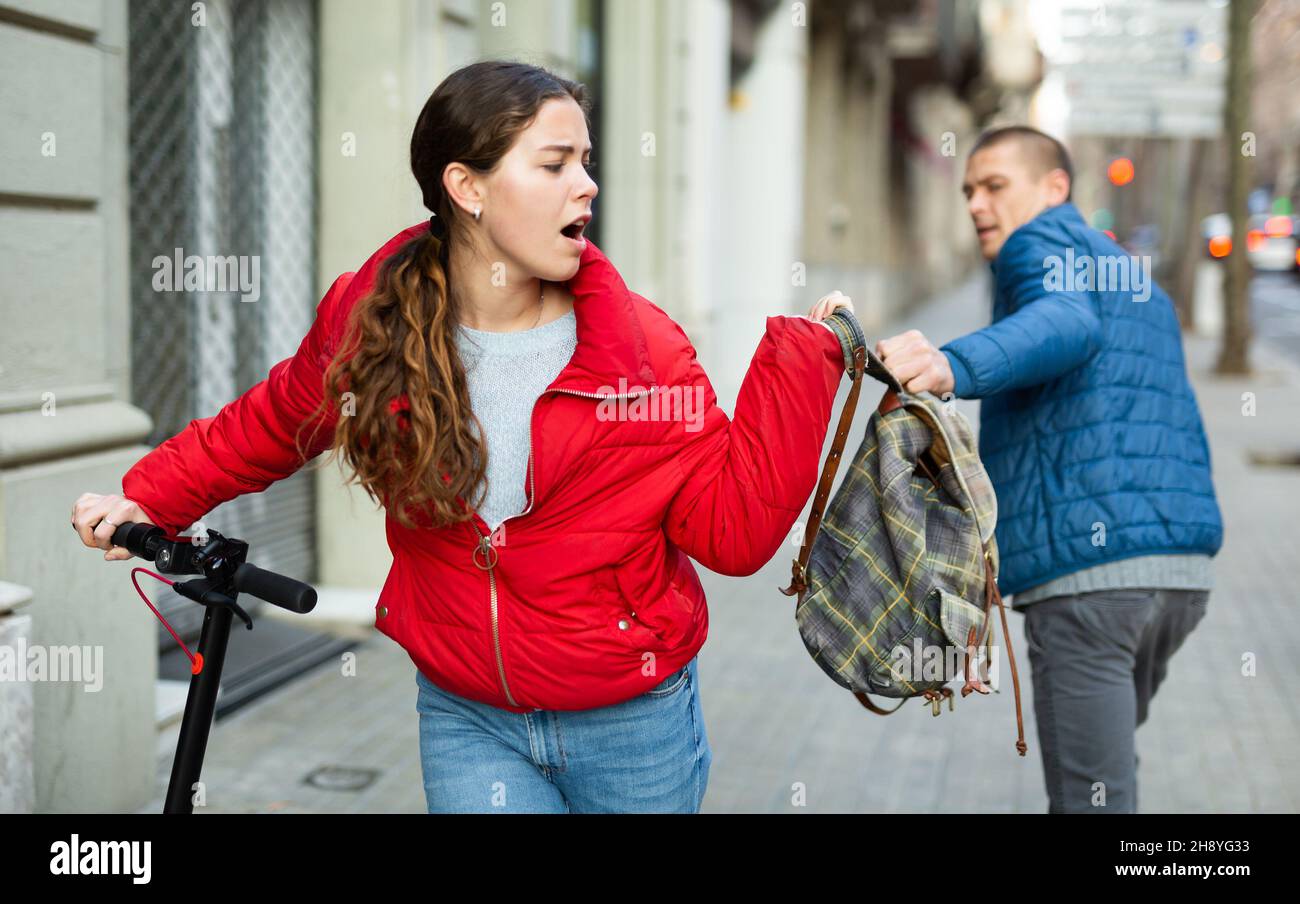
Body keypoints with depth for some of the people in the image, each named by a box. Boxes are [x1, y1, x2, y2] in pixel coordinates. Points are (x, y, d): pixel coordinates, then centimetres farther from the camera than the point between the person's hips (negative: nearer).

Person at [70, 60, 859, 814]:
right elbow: (271, 424, 11)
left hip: (635, 729, 0)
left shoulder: (645, 346, -12)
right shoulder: (370, 322, -9)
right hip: (467, 721, 0)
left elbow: (734, 529, -13)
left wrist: (803, 362, -17)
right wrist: (149, 500, 8)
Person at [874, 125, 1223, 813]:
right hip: (1181, 569, 9)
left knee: (1091, 795, -5)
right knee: (1102, 757, 26)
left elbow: (1065, 324, -24)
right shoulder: (1134, 278, 27)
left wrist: (953, 366, -42)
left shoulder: (1043, 241, -1)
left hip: (1088, 571, -9)